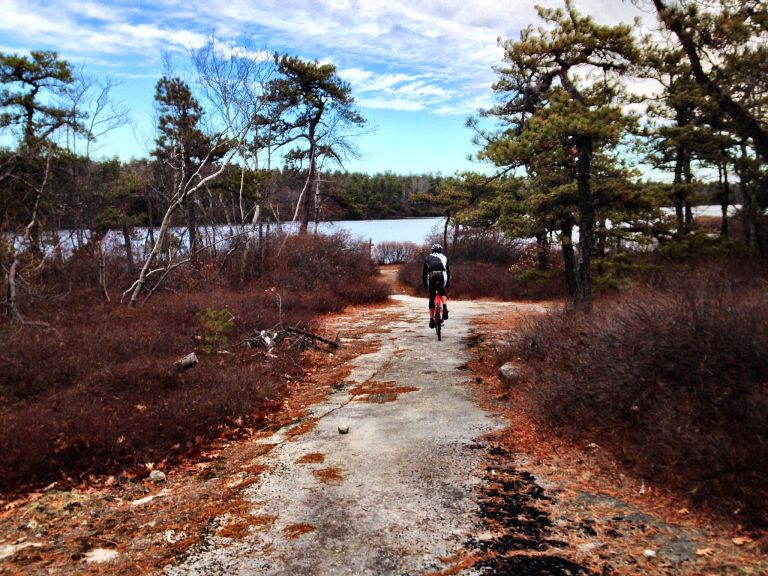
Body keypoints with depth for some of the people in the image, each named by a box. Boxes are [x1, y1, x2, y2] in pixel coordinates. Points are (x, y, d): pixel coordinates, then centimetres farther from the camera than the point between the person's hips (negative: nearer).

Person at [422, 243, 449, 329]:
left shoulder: (427, 258, 28)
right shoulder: (444, 257, 28)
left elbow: (424, 273, 27)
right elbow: (448, 271, 25)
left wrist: (425, 285, 33)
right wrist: (447, 284, 31)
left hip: (431, 277, 0)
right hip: (442, 276, 0)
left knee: (432, 299, 12)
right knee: (443, 292, 28)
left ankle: (431, 320, 8)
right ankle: (444, 308, 1)